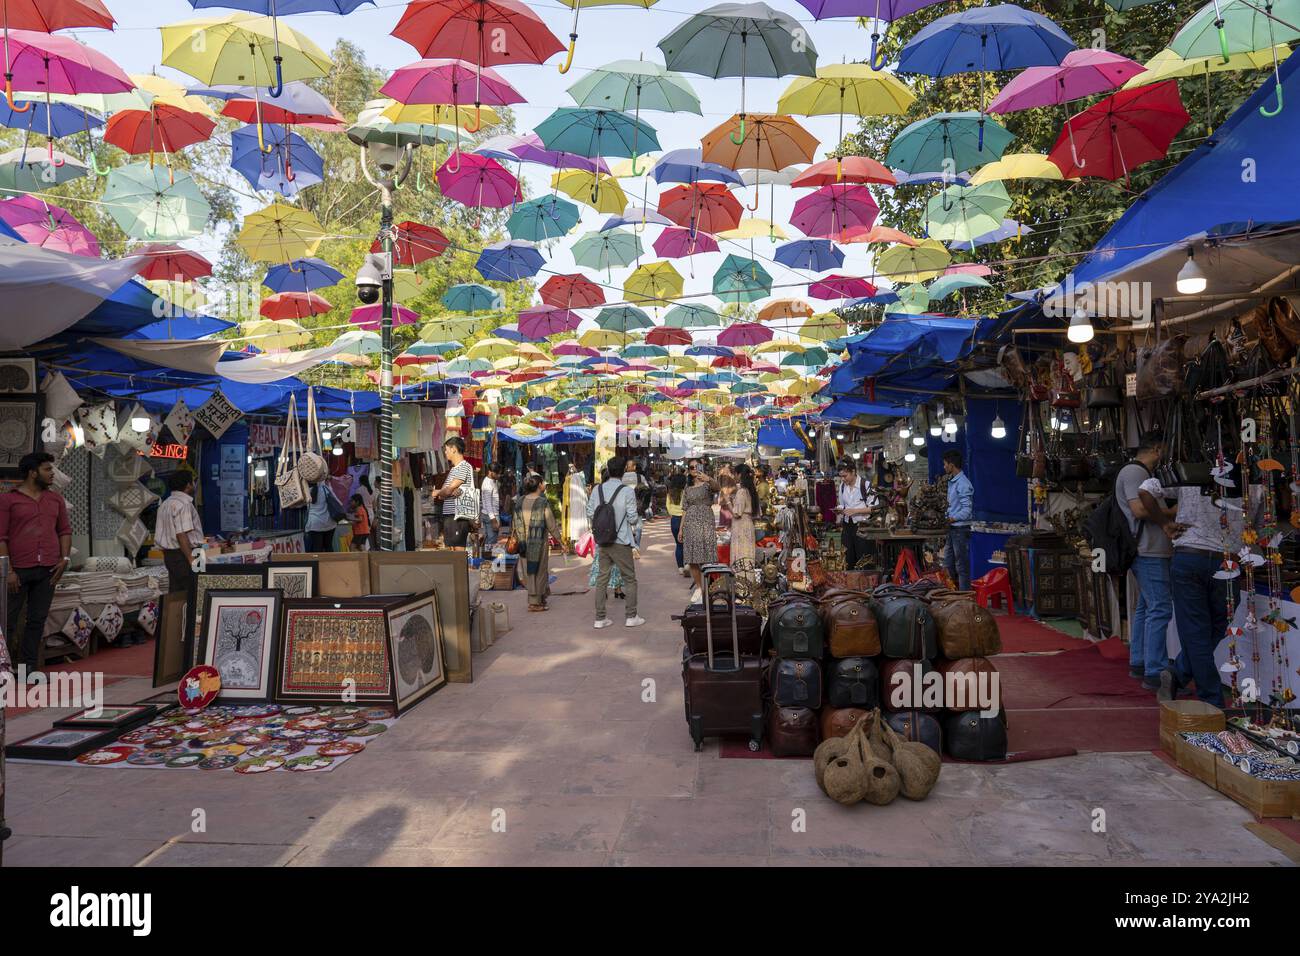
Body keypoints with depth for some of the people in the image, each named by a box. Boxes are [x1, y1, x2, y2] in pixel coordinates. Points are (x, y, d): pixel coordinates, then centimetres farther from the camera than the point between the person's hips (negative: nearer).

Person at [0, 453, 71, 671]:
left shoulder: (56, 499, 13)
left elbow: (65, 530, 16)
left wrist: (65, 559, 2)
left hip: (48, 570, 4)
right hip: (19, 570, -4)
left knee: (37, 620, 7)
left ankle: (28, 667, 15)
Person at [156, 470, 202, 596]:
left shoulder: (165, 504, 17)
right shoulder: (184, 504, -16)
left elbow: (159, 535, 19)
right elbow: (182, 535, -23)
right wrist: (191, 559, -24)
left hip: (169, 554, 10)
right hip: (183, 554, -10)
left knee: (175, 593, 12)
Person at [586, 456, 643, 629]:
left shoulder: (597, 489, 1)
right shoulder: (627, 492, -11)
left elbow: (590, 514, 3)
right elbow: (633, 518, -11)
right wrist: (638, 521, 11)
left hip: (603, 541, 5)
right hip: (622, 542, -5)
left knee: (602, 577, 10)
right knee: (630, 579, 8)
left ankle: (600, 618, 14)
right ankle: (631, 616, 12)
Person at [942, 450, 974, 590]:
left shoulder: (963, 484, -18)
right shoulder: (951, 481, 13)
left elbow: (967, 510, -21)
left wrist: (950, 519, -24)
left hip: (961, 529, -10)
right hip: (952, 529, 10)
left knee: (962, 566, -3)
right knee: (951, 565, 15)